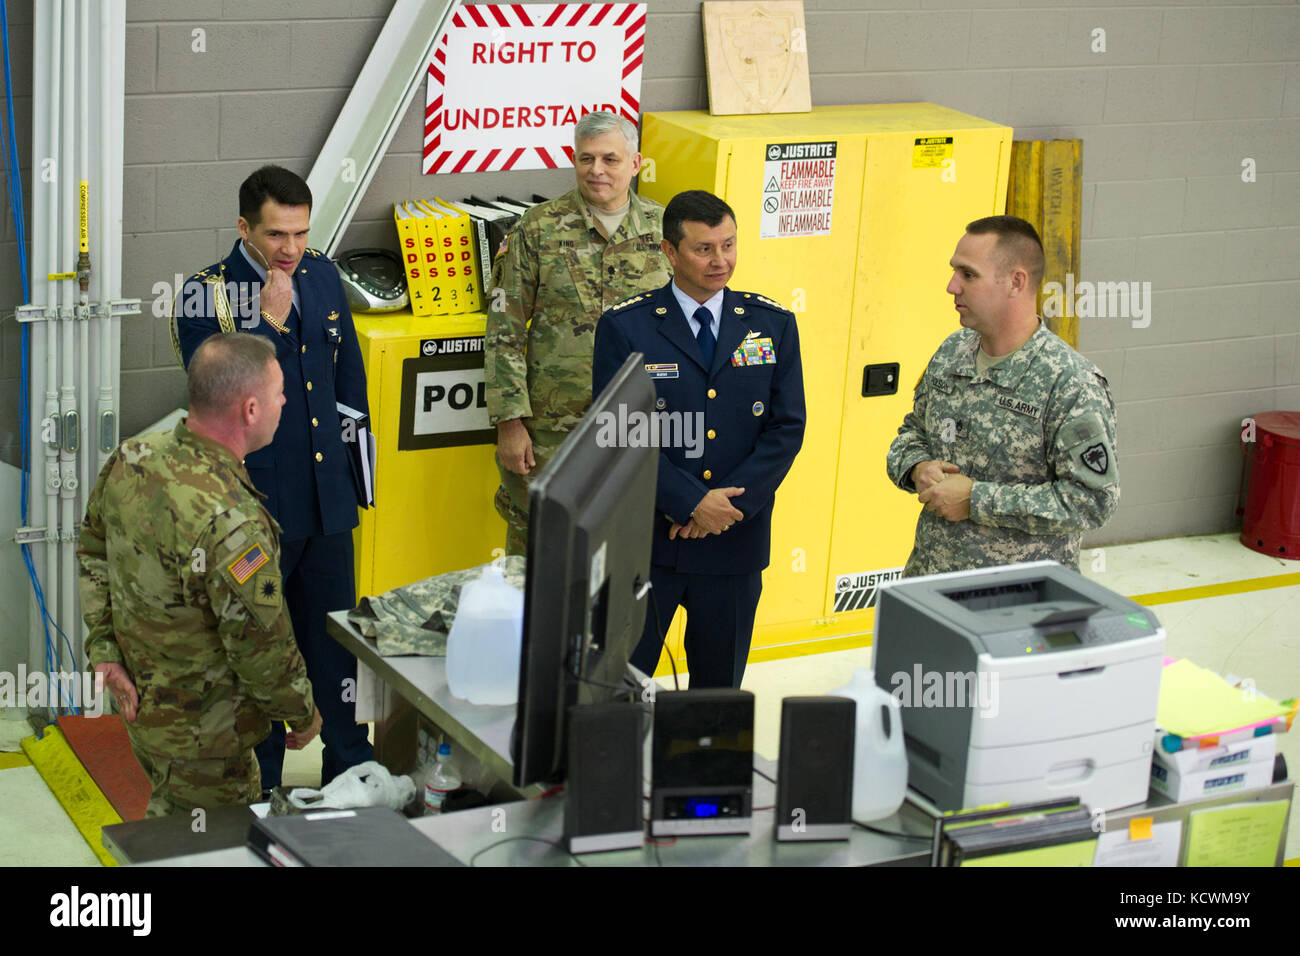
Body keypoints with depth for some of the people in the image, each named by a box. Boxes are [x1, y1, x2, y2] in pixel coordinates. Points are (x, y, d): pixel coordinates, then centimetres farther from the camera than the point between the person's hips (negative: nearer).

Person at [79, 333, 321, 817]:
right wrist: (303, 713, -5)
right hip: (199, 734, -8)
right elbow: (263, 646, -23)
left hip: (140, 701, 8)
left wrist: (104, 650, 10)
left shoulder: (132, 457, -8)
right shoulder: (230, 523, -34)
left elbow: (93, 551, 7)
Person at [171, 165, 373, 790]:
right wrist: (270, 321, -25)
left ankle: (352, 775, 29)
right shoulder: (205, 295, -11)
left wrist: (354, 469, 17)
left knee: (334, 639, 15)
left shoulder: (323, 277, 6)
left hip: (327, 498, 5)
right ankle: (259, 793, 21)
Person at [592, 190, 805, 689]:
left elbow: (786, 428, 0)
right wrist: (692, 503, -16)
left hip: (736, 539, 3)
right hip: (646, 540, -2)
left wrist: (730, 503, -11)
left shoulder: (772, 324, 4)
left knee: (720, 686, 13)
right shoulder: (624, 327, -4)